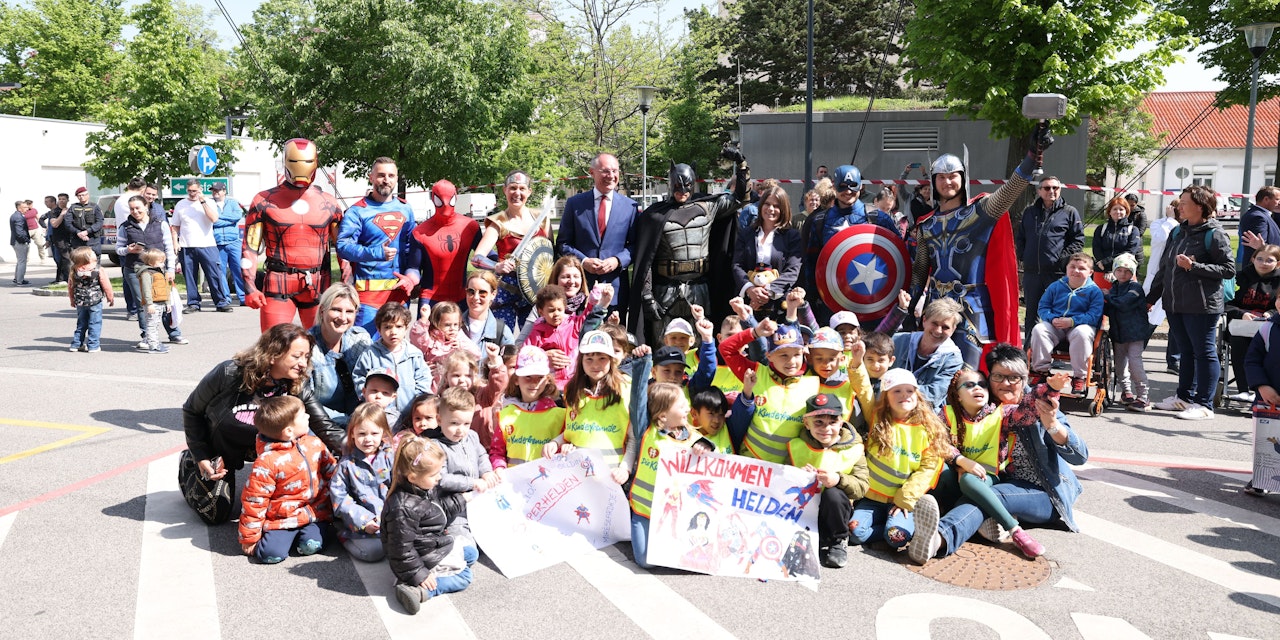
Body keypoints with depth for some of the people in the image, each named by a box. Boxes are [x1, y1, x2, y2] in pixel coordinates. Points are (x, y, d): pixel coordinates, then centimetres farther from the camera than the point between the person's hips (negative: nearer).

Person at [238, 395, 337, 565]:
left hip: (316, 512, 3)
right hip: (282, 518, -3)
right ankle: (286, 535, 9)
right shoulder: (267, 462, -17)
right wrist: (249, 538, -6)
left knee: (310, 546, -22)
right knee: (271, 554, -22)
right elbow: (254, 501, -11)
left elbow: (331, 471, 14)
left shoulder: (314, 444, -1)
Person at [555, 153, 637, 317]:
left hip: (616, 286, 0)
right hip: (580, 285, 0)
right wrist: (583, 261, -11)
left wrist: (617, 261, -12)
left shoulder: (631, 206, 5)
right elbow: (563, 243, 5)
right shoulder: (574, 204, 5)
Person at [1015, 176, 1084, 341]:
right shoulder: (1029, 212, 14)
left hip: (1057, 272, -4)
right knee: (1031, 313, 10)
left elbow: (1079, 240, 1)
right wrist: (1023, 256, 6)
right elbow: (1019, 237, 21)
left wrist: (1063, 258, -10)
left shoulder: (1070, 212, 3)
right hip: (1031, 272, 4)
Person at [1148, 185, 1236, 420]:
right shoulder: (1178, 231, 13)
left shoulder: (1213, 234, -9)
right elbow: (1164, 267, 17)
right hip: (1175, 304, 7)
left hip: (1202, 306, -7)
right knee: (1186, 351, 16)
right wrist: (1151, 297, 17)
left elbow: (1229, 269, -13)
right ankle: (1184, 397, 25)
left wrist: (1193, 266, -19)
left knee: (1204, 353, 0)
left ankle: (1204, 404, 5)